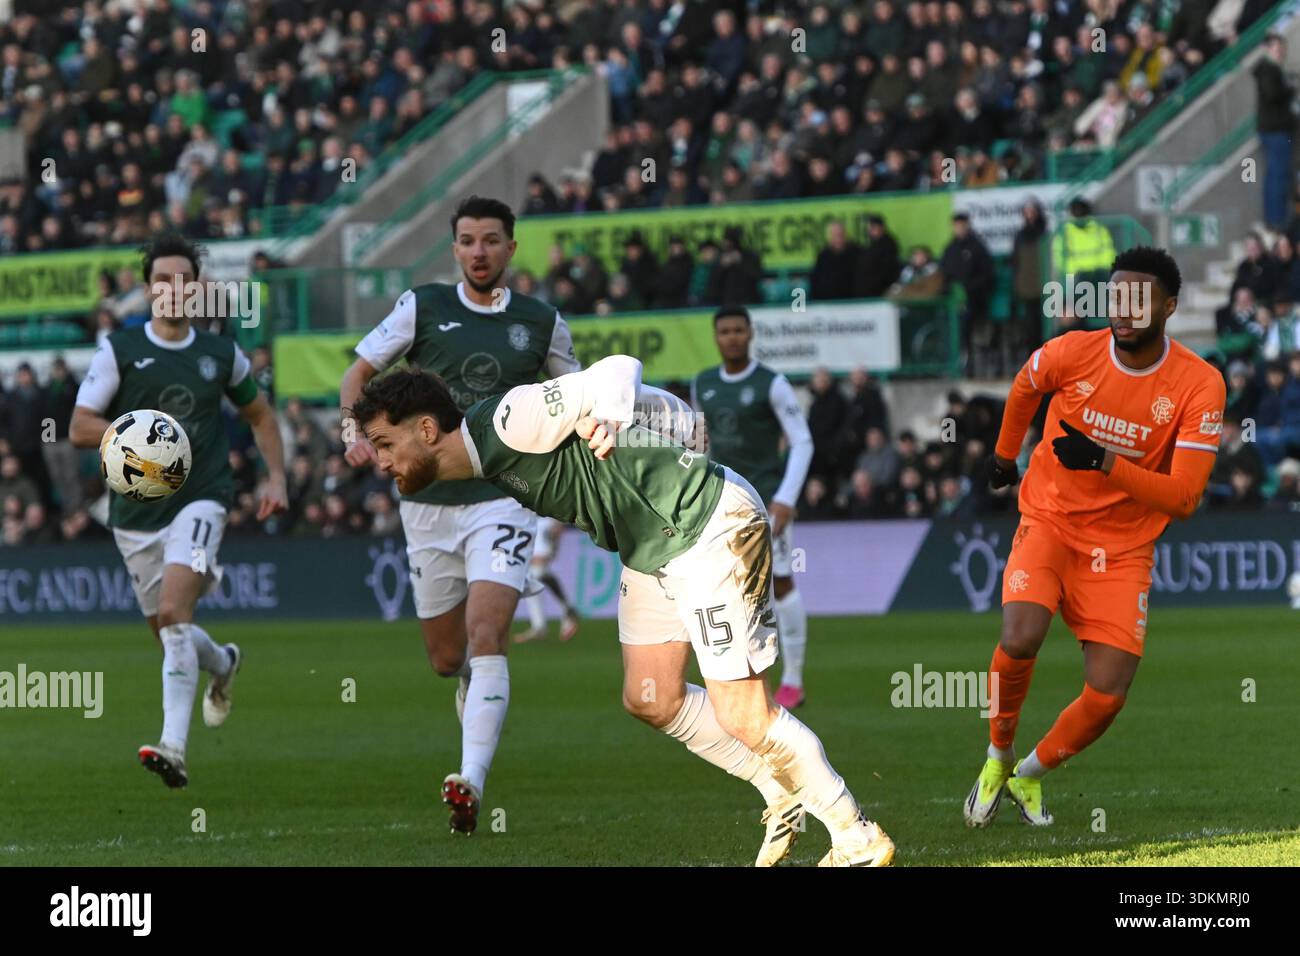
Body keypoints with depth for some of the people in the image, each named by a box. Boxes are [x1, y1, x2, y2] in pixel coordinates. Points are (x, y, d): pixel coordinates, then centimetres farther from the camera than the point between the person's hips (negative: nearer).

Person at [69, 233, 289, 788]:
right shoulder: (118, 352, -2)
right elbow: (80, 428, -6)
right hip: (136, 512, 2)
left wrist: (275, 477, 10)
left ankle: (174, 748, -26)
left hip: (201, 499, -2)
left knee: (174, 613, -22)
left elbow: (259, 415, 21)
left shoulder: (221, 355, 5)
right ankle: (223, 665, 47)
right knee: (166, 632, 11)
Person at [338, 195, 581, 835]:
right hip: (428, 501, 2)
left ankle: (471, 785, -27)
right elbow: (360, 373, 7)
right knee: (446, 658, 8)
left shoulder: (542, 323, 6)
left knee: (486, 638, -20)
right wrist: (355, 431, -10)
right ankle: (475, 684, 46)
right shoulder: (422, 308, 3)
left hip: (503, 500, -2)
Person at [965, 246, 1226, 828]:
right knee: (1020, 638, -27)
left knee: (1107, 694, -10)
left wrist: (1105, 462, -29)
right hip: (1048, 522, 0)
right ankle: (998, 758, 1)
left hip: (1123, 549, 0)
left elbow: (1183, 497, -18)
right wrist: (1004, 454, 29)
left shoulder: (1200, 384, -15)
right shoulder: (1072, 352, -12)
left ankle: (1029, 774, 19)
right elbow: (1025, 387, 14)